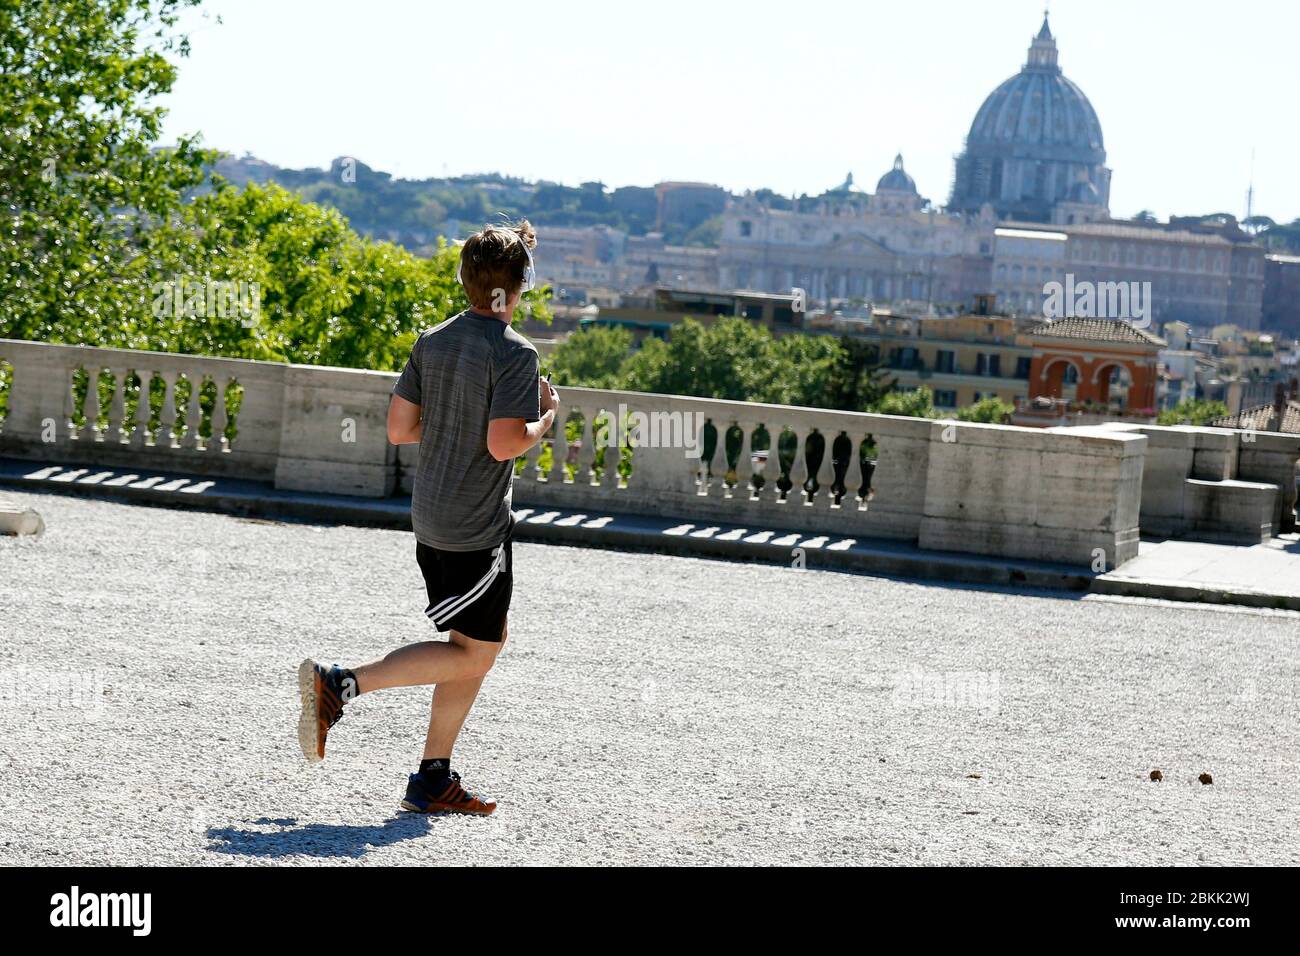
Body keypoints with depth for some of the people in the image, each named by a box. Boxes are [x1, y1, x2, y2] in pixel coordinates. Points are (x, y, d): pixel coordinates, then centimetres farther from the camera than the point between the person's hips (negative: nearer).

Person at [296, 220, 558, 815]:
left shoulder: (431, 342, 6)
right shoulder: (515, 354, -16)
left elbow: (399, 428, 6)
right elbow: (503, 444, -23)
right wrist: (544, 419, -5)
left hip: (431, 515, 8)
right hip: (478, 527, -8)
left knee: (487, 640, 17)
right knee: (471, 654, 2)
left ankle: (432, 779, 17)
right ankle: (340, 684, -8)